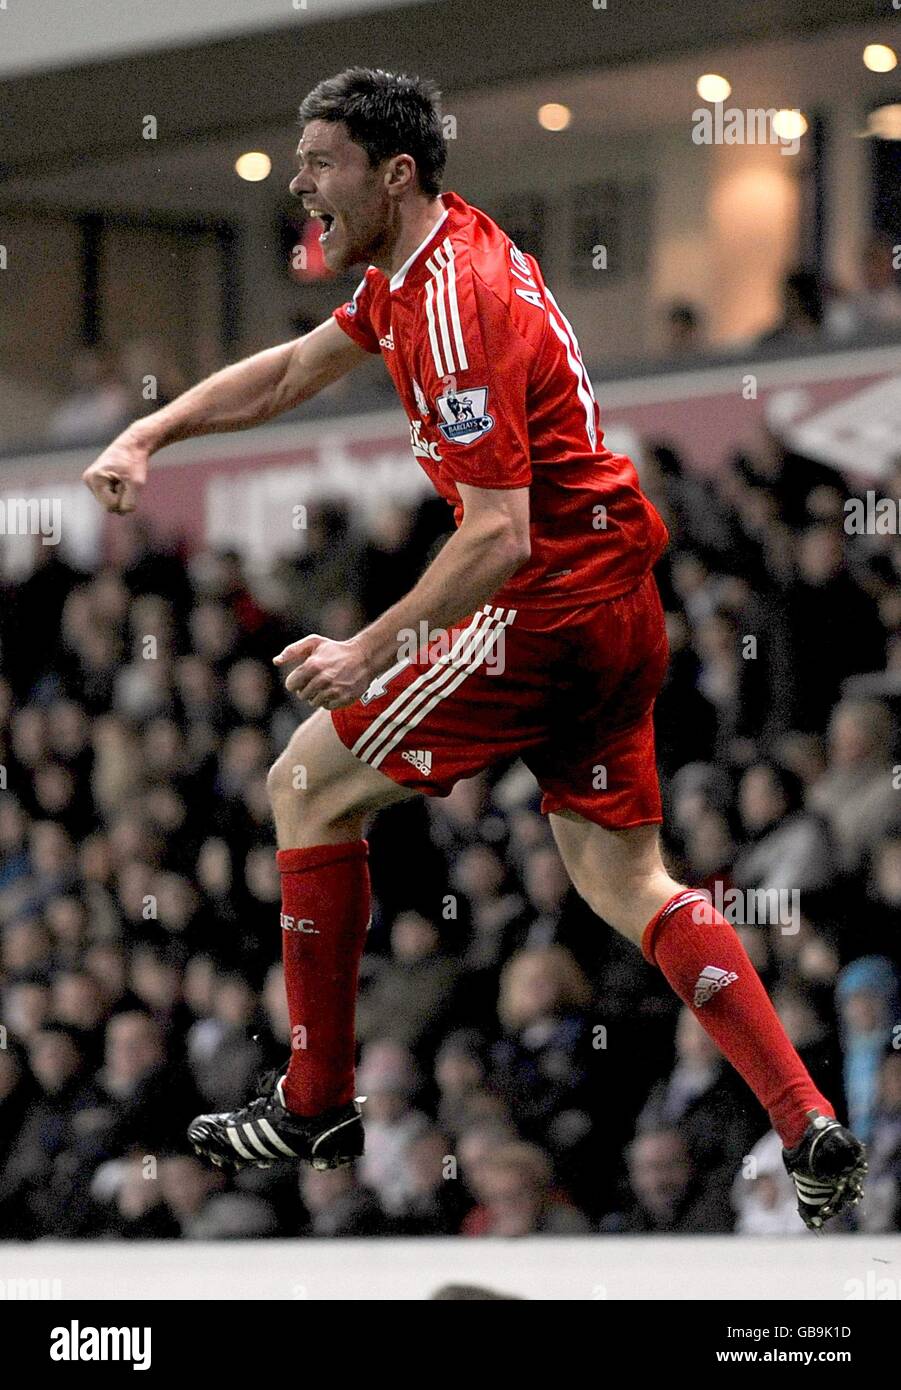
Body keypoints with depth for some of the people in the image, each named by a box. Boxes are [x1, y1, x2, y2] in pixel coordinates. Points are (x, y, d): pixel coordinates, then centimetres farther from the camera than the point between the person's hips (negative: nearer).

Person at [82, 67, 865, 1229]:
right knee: (622, 880, 12)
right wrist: (149, 434, 14)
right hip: (619, 608, 10)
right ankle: (810, 1128, 1)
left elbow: (499, 535, -25)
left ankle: (315, 1105, 7)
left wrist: (369, 652, -23)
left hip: (548, 608, -10)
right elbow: (292, 370, 24)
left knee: (308, 783, 2)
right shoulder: (414, 263, 10)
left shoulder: (457, 305, -21)